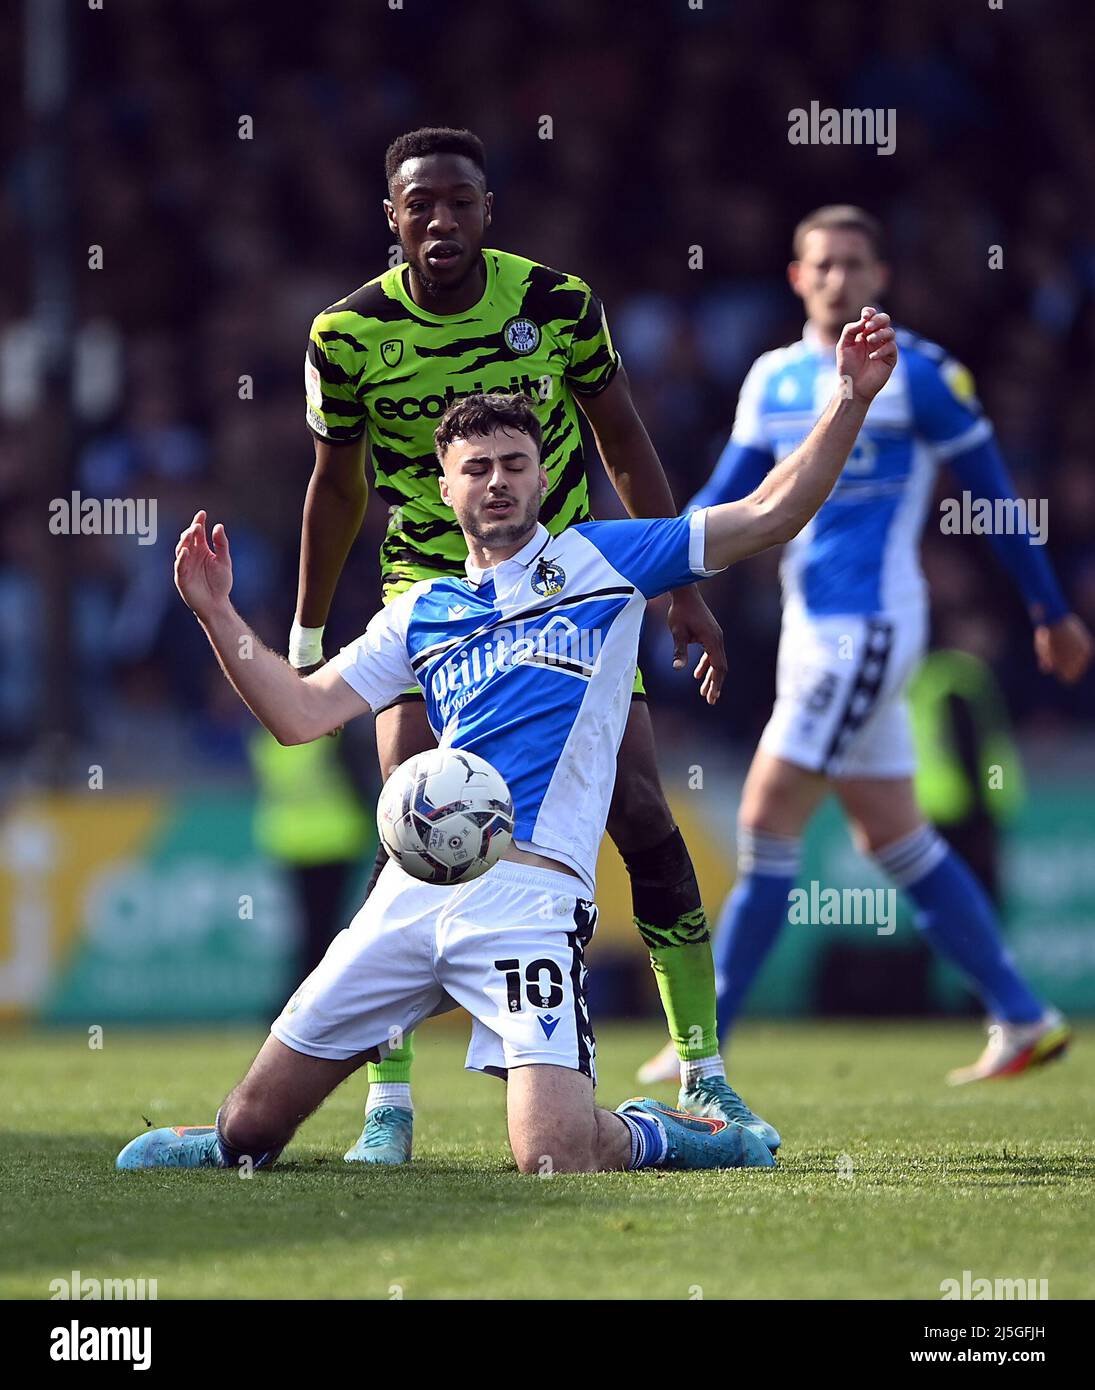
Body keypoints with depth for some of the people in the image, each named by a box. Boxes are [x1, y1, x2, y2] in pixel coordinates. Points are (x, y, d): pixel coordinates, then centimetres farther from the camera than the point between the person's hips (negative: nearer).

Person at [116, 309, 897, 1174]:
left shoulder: (599, 562, 10)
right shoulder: (421, 614, 20)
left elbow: (767, 516, 5)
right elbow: (301, 714, 16)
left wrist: (851, 399, -4)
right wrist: (217, 614, 8)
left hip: (530, 888, -4)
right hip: (415, 884, 4)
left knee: (556, 1160, -21)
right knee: (254, 1125, 6)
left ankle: (654, 1137, 11)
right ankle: (227, 1146, 41)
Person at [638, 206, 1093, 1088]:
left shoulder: (915, 373, -7)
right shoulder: (772, 380, 12)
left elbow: (991, 490, -1)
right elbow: (727, 503, 14)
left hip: (869, 626, -8)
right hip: (815, 626, 8)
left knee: (768, 822, -10)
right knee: (895, 839, 11)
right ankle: (1024, 1020, 18)